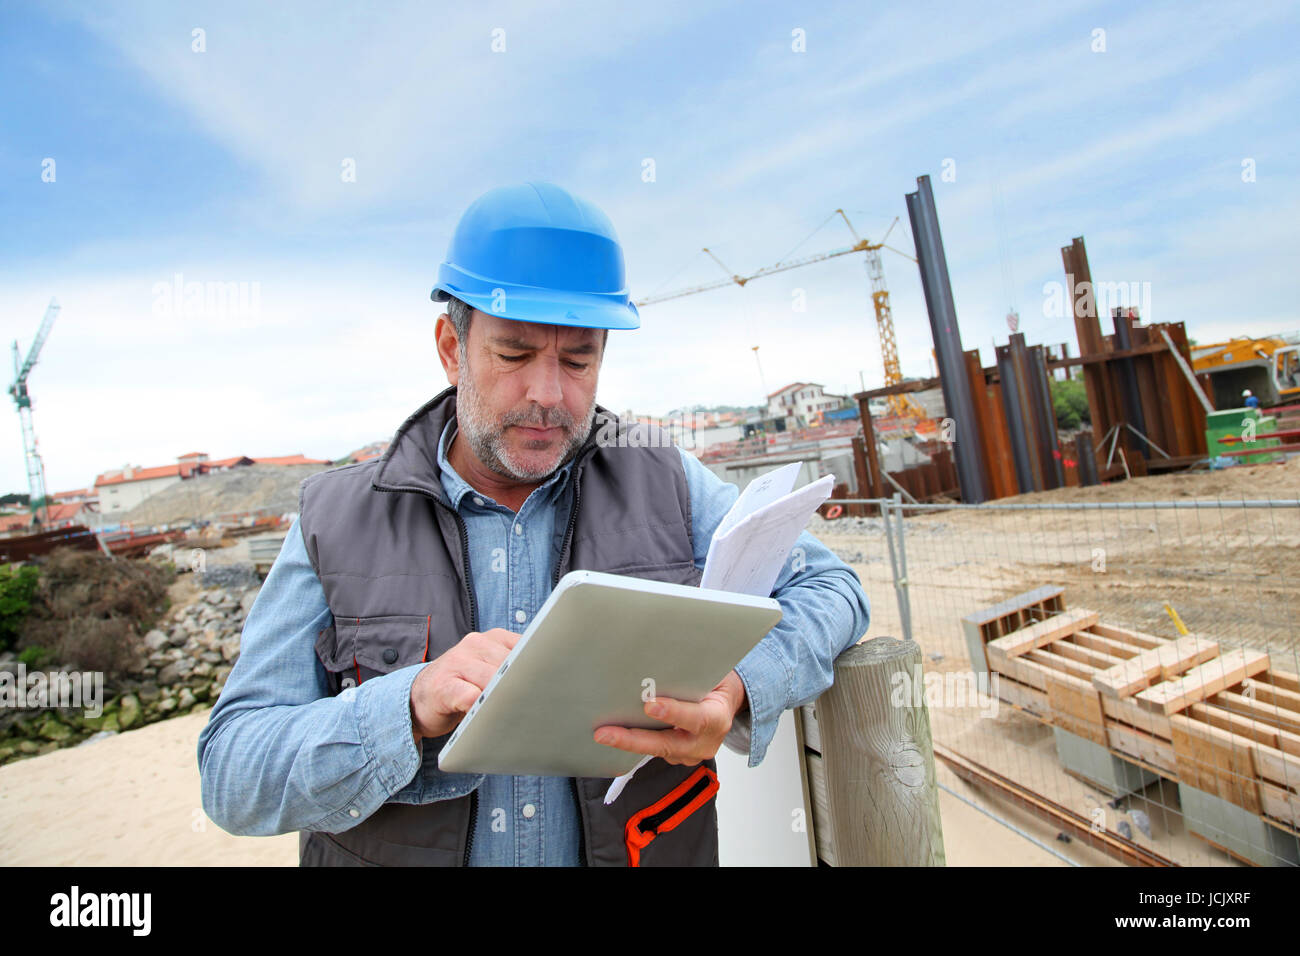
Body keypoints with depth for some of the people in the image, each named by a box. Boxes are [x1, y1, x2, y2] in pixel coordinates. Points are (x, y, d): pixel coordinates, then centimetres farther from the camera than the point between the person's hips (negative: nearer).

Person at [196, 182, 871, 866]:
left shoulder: (666, 484, -3)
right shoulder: (335, 521, -5)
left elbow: (829, 588, 0)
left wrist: (738, 689, -19)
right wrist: (413, 708, -24)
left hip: (641, 845, -1)